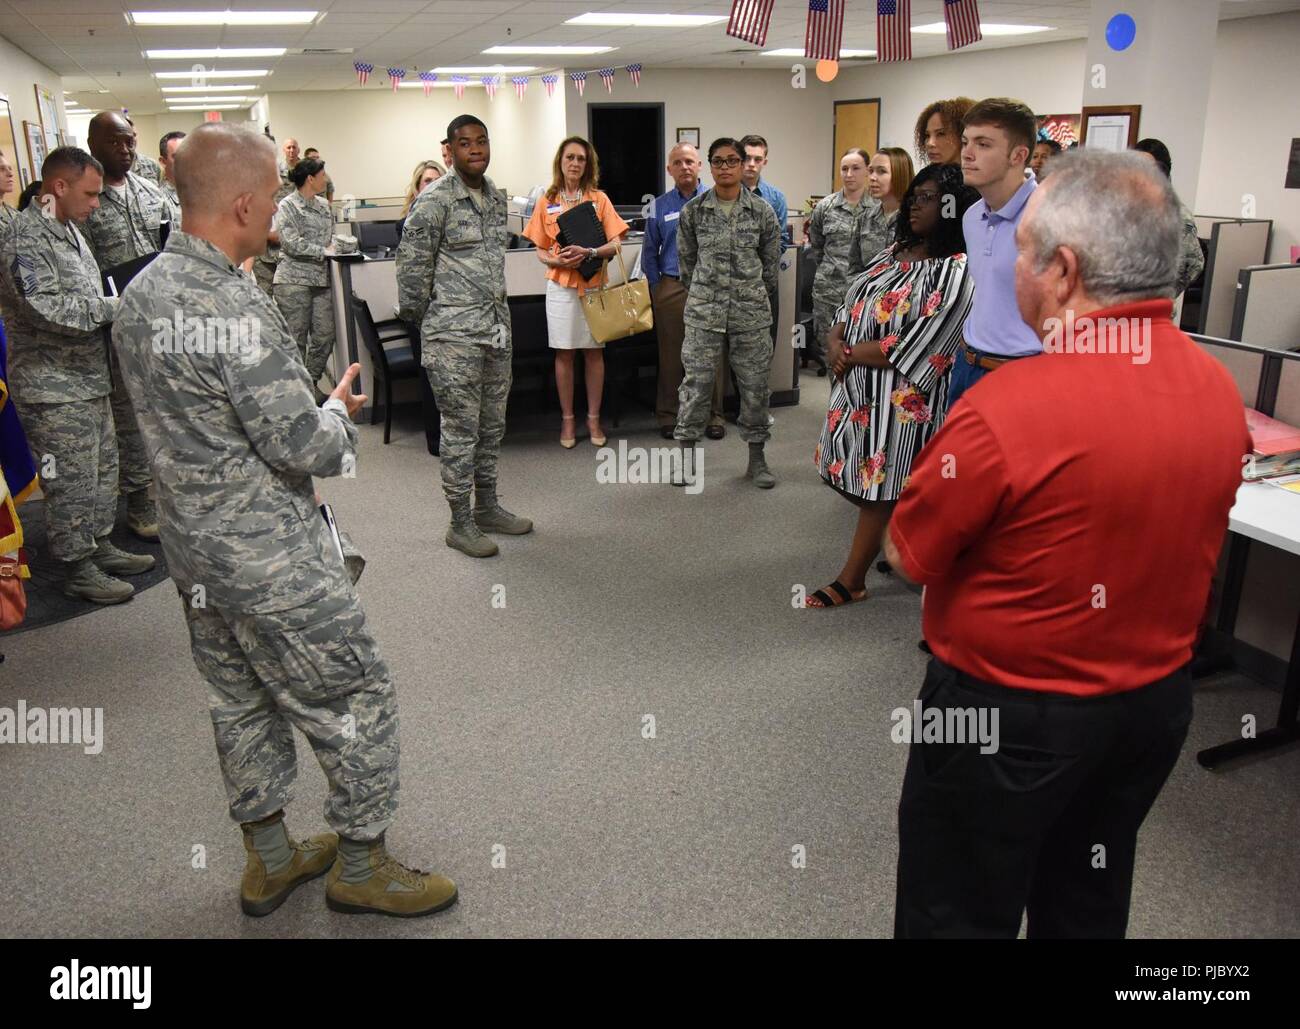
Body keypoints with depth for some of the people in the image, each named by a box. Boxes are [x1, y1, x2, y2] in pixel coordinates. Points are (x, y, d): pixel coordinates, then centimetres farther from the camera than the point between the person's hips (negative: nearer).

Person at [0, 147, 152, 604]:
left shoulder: (69, 230, 14)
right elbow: (45, 309, -26)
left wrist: (117, 305, 6)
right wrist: (113, 308, -19)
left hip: (90, 377, 9)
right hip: (54, 387, -9)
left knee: (102, 469, 18)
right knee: (71, 481, 0)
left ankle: (98, 545, 32)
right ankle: (78, 569, 12)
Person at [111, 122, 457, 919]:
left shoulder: (139, 294, 5)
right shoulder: (234, 305, -25)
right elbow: (303, 448, -23)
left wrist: (312, 410, 13)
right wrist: (341, 411, -2)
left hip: (194, 552, 9)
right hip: (272, 560, -9)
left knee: (243, 705, 20)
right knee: (358, 703, 7)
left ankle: (270, 860, 36)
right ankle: (361, 867, 23)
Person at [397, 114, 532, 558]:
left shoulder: (497, 196, 13)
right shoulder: (435, 199, -11)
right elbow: (412, 263, -9)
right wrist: (420, 315, -3)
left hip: (496, 326, 8)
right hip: (453, 333, -8)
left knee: (492, 425, 15)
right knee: (461, 428, -2)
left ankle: (487, 506, 29)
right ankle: (460, 522, 8)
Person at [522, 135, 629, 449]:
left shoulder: (599, 199, 2)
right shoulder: (547, 203, 5)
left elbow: (615, 243, -3)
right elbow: (541, 251, 6)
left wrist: (590, 252, -20)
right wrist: (557, 260, -15)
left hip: (594, 285, 0)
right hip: (561, 285, 0)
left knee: (593, 352, 5)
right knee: (564, 353, 4)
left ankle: (593, 418, 16)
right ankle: (567, 419, 15)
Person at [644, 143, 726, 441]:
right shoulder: (660, 206, 8)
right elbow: (649, 252, 13)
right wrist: (656, 288, 7)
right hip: (672, 289, 1)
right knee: (671, 355, 5)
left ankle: (714, 414, 14)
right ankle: (668, 414, 15)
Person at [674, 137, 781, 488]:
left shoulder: (762, 210, 0)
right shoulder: (693, 211, 0)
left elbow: (771, 261, 10)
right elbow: (686, 259, 10)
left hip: (751, 313, 1)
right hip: (703, 312, 0)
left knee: (755, 384, 6)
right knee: (697, 382, 2)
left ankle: (757, 456, 18)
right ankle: (688, 453, 15)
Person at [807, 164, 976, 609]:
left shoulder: (957, 271, -14)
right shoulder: (897, 251, 12)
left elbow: (915, 349, -20)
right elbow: (851, 303, 14)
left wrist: (852, 355, -11)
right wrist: (837, 343, -6)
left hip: (901, 396, -8)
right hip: (858, 385, 8)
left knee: (879, 488, 2)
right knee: (864, 481, 13)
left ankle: (851, 581, 12)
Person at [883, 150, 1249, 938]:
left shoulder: (1009, 408, -28)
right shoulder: (1221, 392, -5)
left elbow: (906, 556, -14)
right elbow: (1126, 525, 7)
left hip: (1011, 716, -6)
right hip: (1158, 703, 7)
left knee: (960, 916, 14)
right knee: (1088, 908, 26)